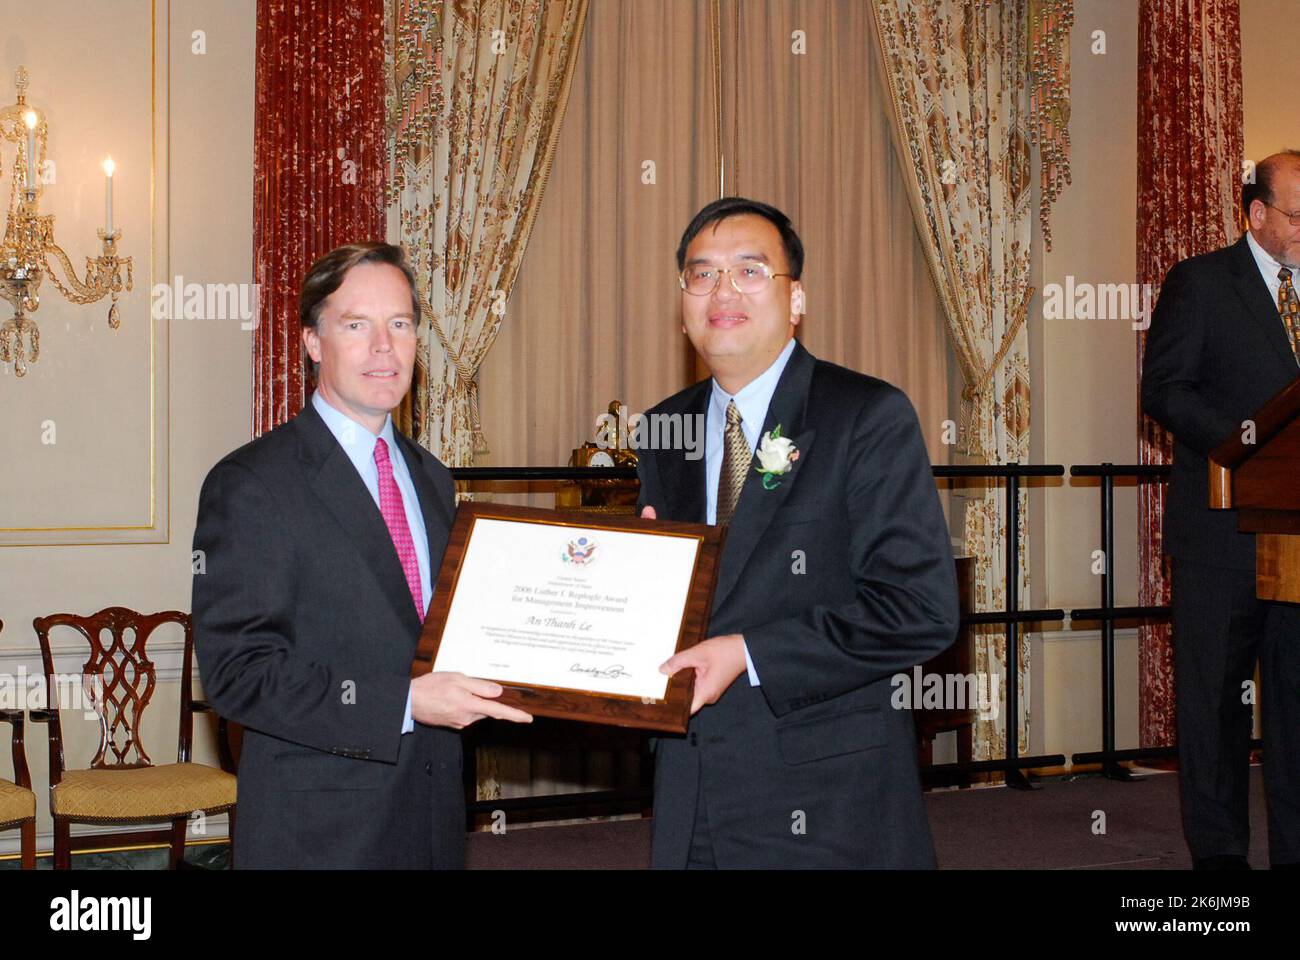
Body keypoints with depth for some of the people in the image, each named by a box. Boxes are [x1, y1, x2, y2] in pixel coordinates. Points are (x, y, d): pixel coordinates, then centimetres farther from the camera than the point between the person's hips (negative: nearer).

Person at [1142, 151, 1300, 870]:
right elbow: (1162, 387, -8)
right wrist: (1241, 437, -20)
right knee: (1212, 695, 4)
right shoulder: (1200, 282, 0)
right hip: (1222, 531, -4)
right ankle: (1218, 850, 14)